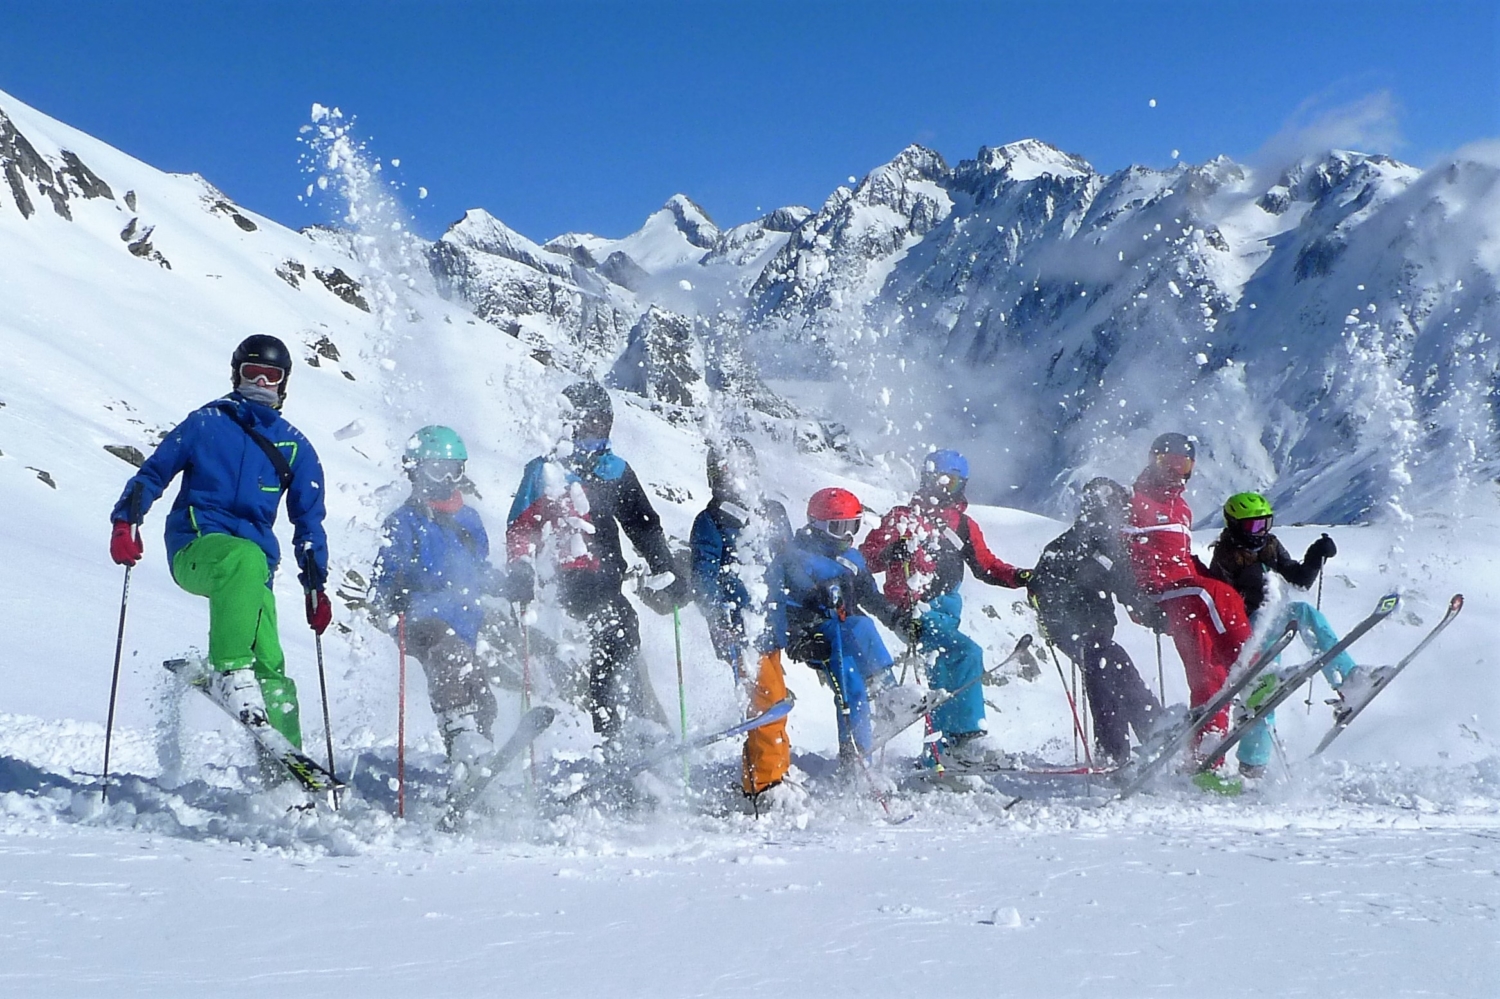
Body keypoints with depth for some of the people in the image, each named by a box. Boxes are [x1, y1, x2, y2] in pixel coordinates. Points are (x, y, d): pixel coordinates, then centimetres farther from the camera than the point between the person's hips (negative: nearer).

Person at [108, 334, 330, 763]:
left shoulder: (294, 447, 18)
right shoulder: (206, 423, 11)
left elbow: (308, 521, 20)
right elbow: (152, 474, 10)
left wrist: (316, 587, 13)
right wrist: (125, 522, -8)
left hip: (254, 557, 3)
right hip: (194, 546, -3)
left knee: (270, 663, -12)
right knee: (246, 560, -39)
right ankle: (228, 673, -39)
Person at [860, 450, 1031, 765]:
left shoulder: (963, 525, 15)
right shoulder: (903, 517, 0)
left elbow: (986, 566, 17)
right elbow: (866, 555, -7)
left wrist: (1019, 577, 0)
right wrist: (891, 553, -28)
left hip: (945, 609, 7)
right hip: (916, 611, -7)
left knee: (943, 676, 13)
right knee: (966, 654, -24)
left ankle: (941, 749, 25)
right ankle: (965, 736, -22)